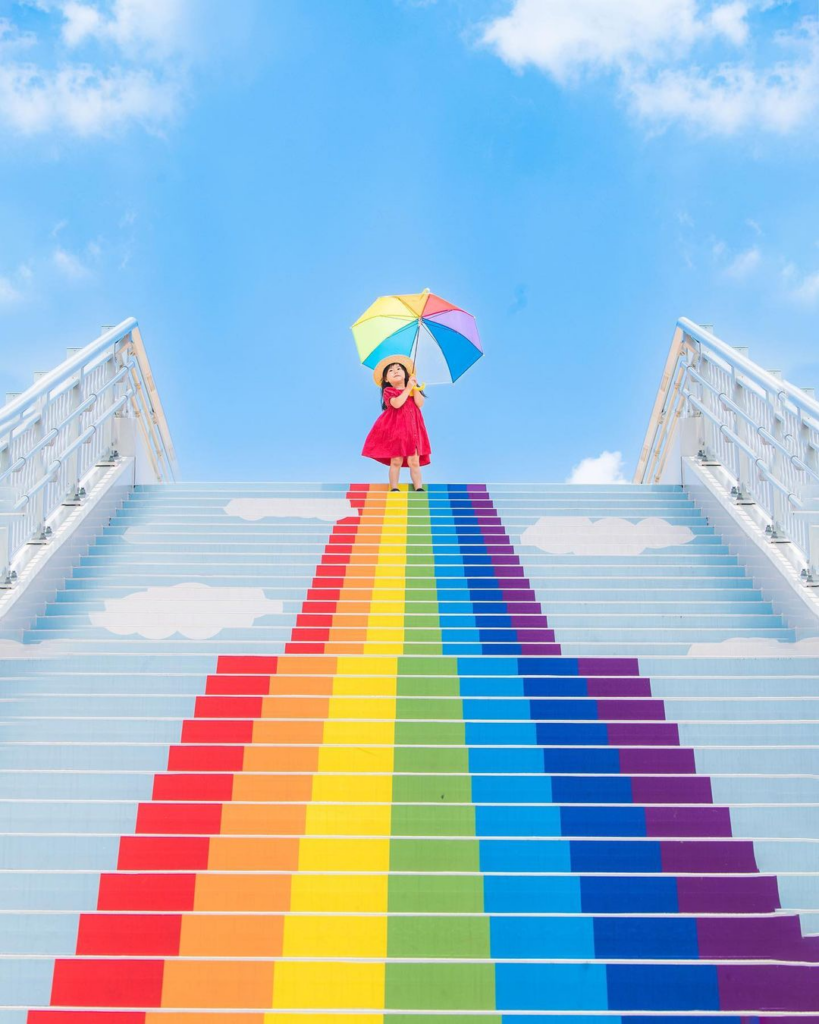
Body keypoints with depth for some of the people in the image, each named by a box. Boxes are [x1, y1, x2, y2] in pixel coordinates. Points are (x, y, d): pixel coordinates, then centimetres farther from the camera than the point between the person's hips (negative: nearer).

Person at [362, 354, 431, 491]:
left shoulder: (412, 389, 12)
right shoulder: (388, 391, -2)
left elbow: (420, 404, -4)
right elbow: (397, 403, -22)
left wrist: (415, 387, -8)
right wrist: (408, 388, -16)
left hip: (412, 429, 3)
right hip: (395, 429, -3)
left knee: (414, 462, 0)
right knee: (396, 461, -3)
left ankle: (419, 488, 1)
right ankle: (394, 488, 4)